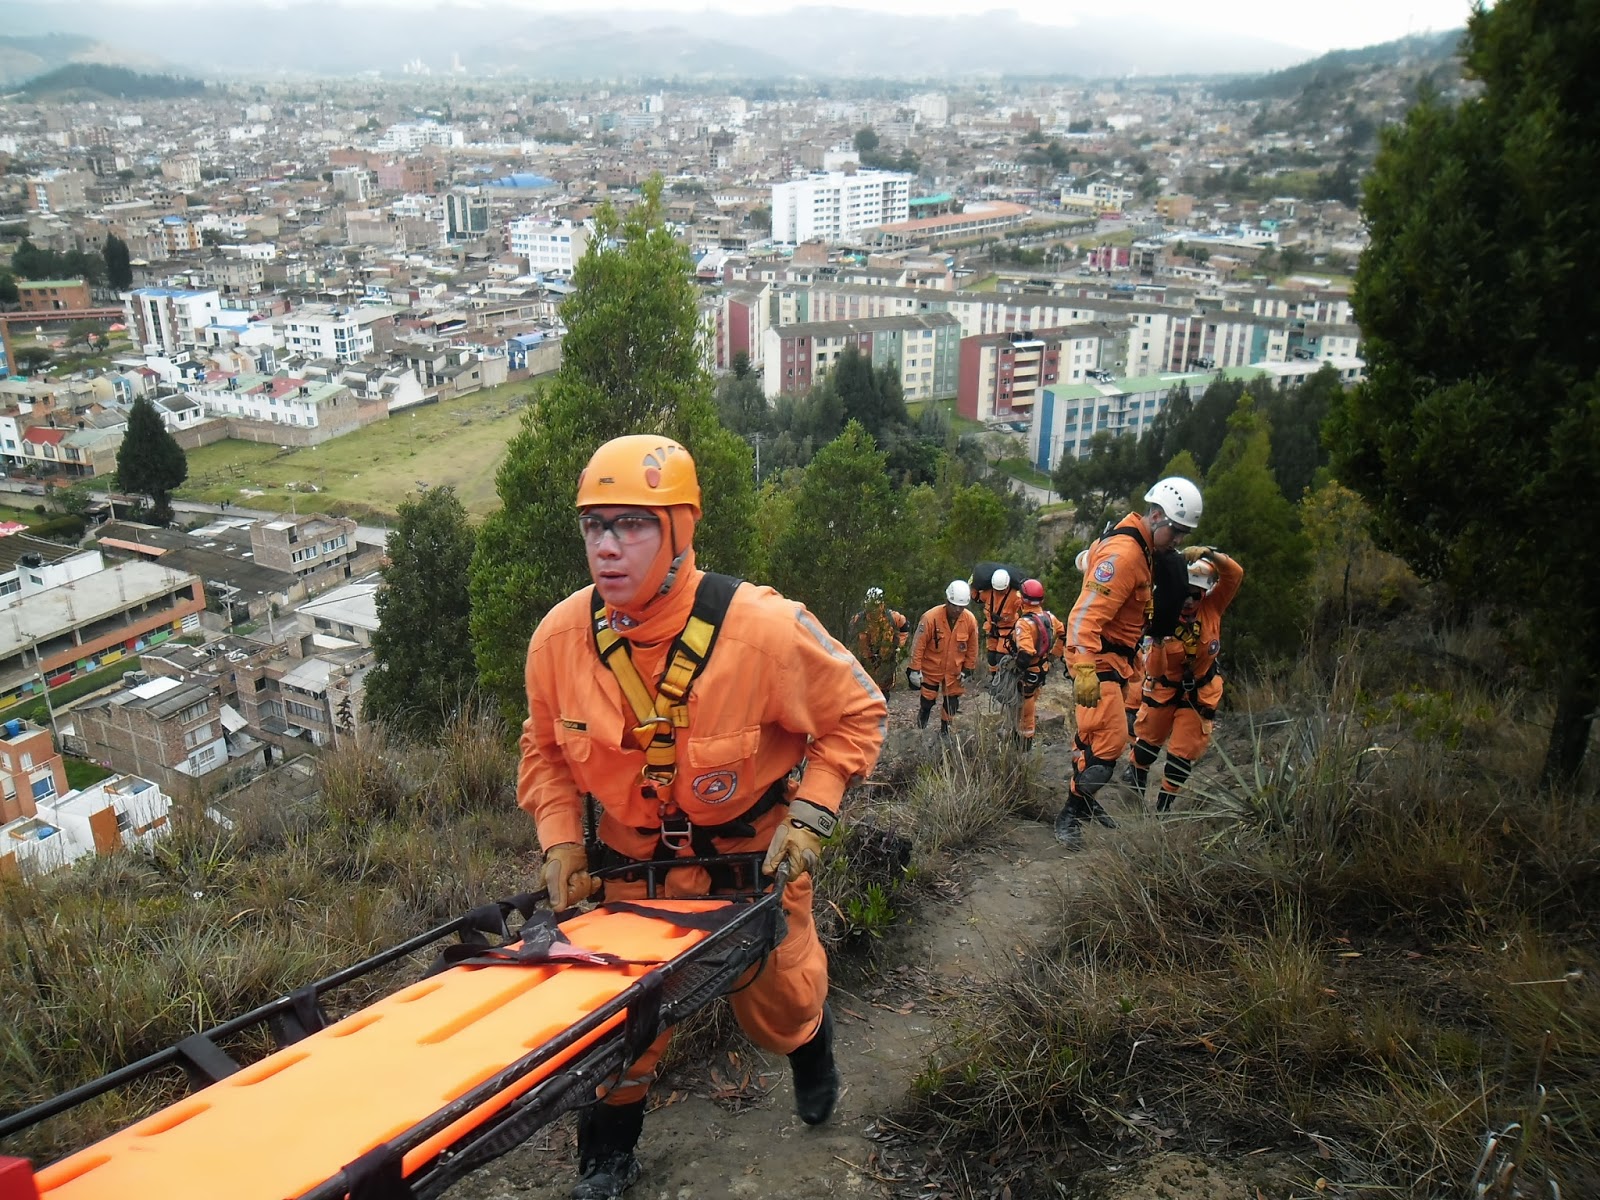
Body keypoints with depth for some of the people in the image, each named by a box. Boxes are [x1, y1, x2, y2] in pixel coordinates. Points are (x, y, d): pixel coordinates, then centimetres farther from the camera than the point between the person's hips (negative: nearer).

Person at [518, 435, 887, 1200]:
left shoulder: (764, 628, -31)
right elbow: (546, 748, 0)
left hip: (756, 848, -1)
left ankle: (810, 1047, 55)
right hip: (634, 854, 2)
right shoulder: (559, 637, -20)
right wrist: (559, 840, -9)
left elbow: (856, 713, -14)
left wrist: (810, 815, -20)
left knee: (781, 1003, 15)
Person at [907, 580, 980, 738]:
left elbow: (972, 648, 1)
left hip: (955, 670, 3)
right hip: (931, 669, -3)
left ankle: (945, 731, 32)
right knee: (927, 701, 8)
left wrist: (967, 670, 4)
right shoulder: (931, 617, -24)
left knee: (952, 703, 12)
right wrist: (915, 669, -15)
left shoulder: (970, 620, -13)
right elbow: (919, 644, -17)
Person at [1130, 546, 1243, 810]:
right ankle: (1137, 778, 48)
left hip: (1199, 693, 1)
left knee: (1185, 751, 1)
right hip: (1165, 687, -1)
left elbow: (1235, 574, -29)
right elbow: (1154, 672, -24)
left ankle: (1164, 804, 18)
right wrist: (1158, 645, -42)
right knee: (1148, 738, 17)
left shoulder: (1212, 607, -17)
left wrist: (1210, 554, -43)